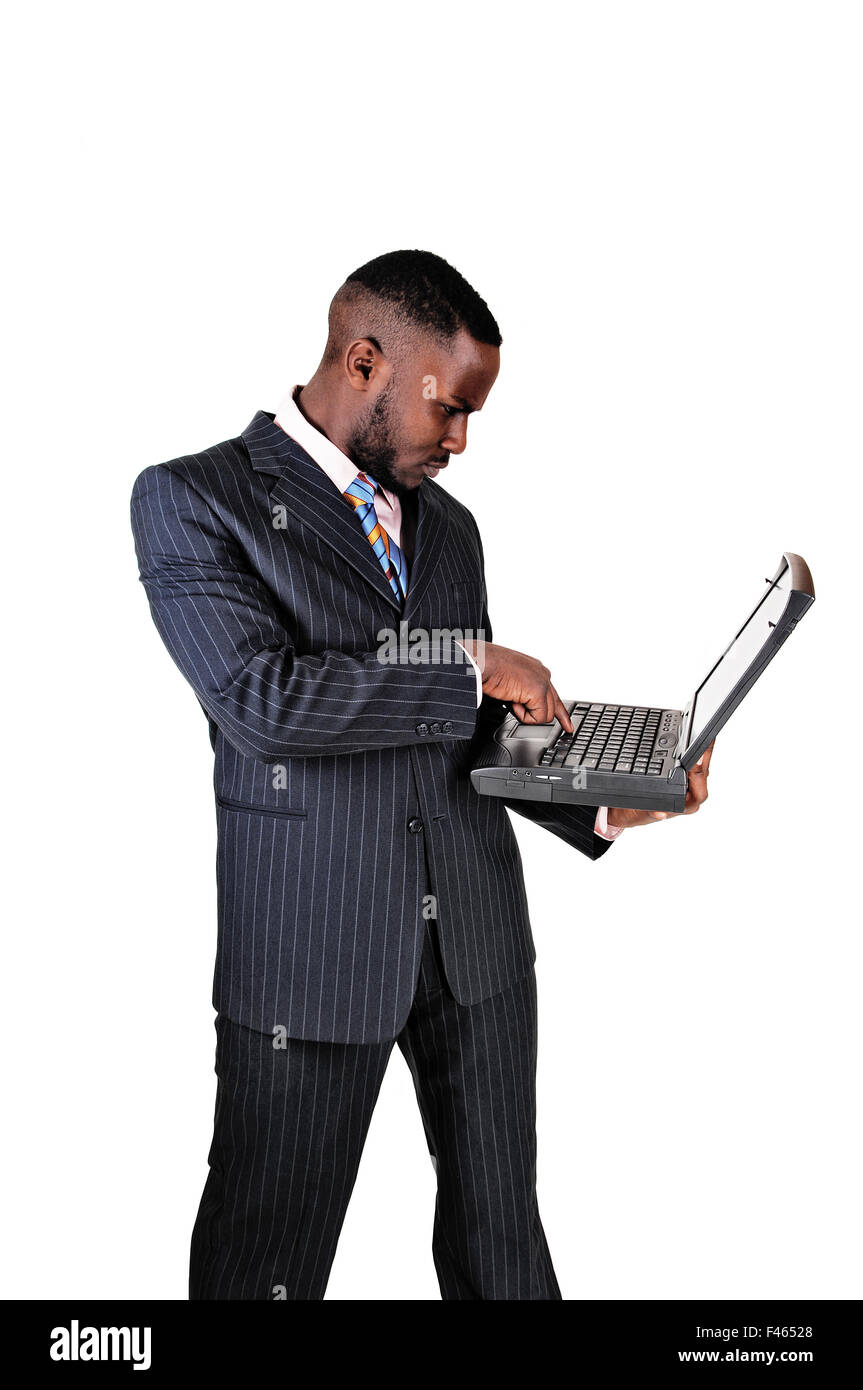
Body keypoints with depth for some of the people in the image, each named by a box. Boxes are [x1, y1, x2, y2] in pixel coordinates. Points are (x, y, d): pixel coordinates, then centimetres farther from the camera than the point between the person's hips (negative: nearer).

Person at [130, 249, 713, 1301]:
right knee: (268, 1263, 9)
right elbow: (264, 701, -20)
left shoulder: (449, 526, 14)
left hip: (478, 934, 6)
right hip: (310, 949, -5)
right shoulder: (192, 499, -5)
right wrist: (472, 667, -13)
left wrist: (603, 807, 1)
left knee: (502, 1229, 17)